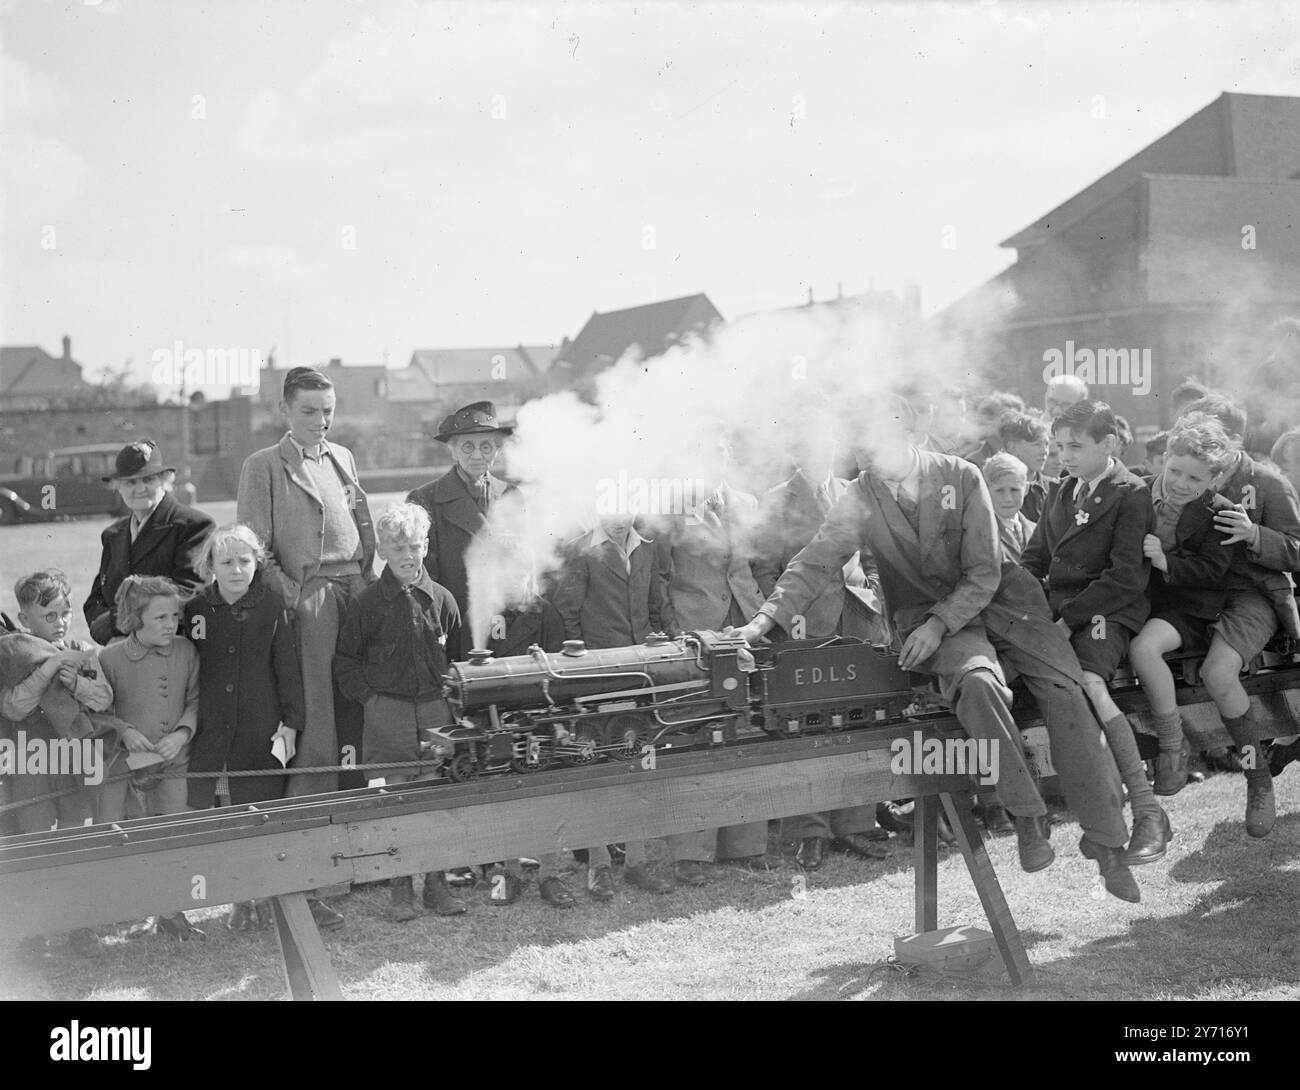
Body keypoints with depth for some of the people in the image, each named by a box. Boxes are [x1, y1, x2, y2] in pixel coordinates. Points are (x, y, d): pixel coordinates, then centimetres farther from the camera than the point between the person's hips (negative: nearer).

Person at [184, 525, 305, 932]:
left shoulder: (272, 605, -3)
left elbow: (288, 668, 1)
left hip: (261, 731, -2)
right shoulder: (196, 609, 1)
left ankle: (259, 898, 15)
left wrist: (291, 723, -2)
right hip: (207, 731, 2)